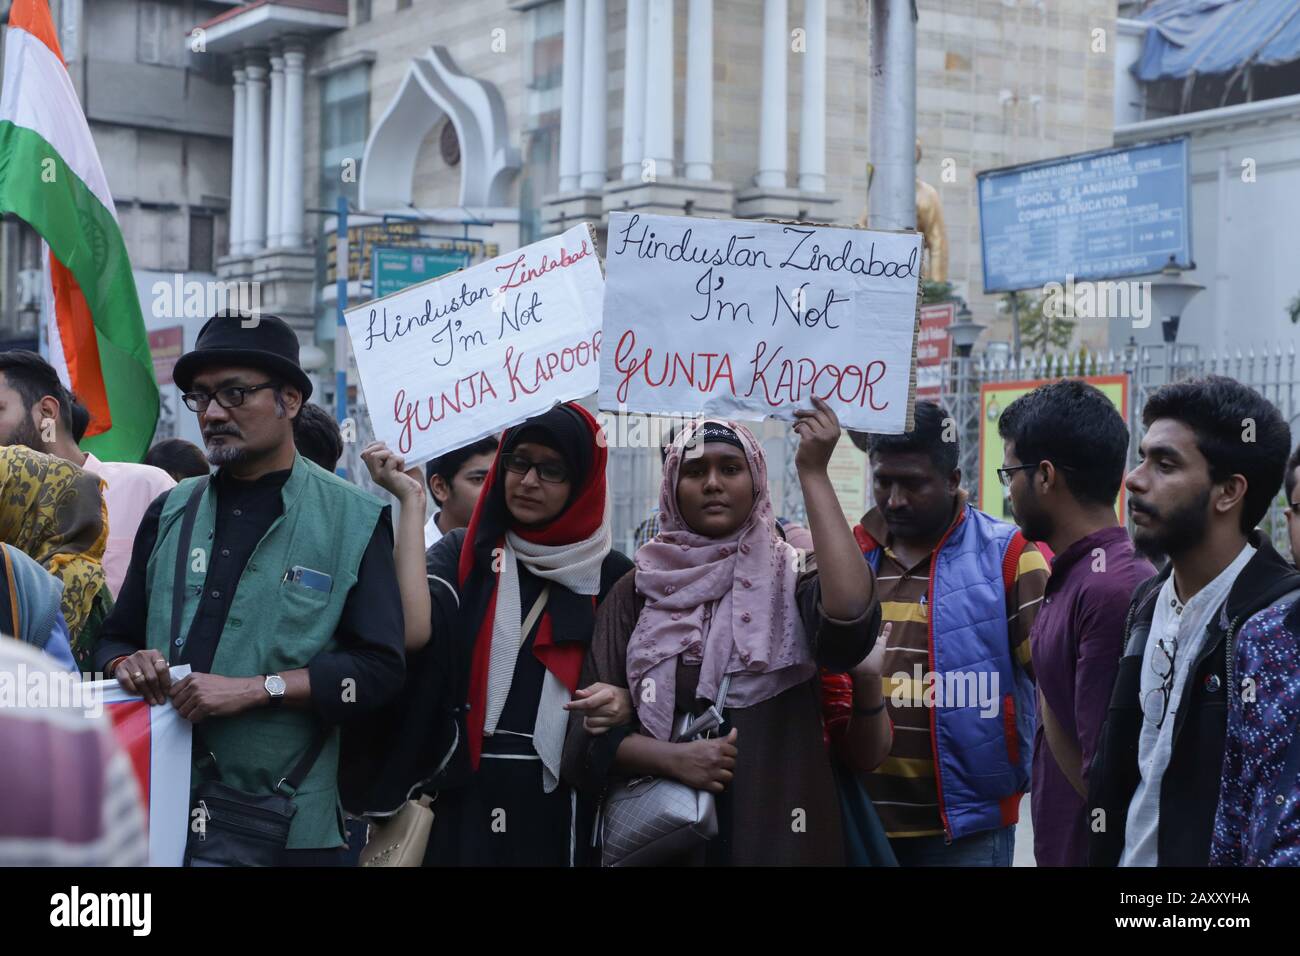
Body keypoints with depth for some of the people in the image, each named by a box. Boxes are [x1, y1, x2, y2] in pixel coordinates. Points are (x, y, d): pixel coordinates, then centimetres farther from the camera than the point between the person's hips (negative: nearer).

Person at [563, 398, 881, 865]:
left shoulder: (791, 582, 1)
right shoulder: (639, 590, 5)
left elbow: (851, 616, -24)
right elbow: (594, 729, 2)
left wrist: (812, 473, -20)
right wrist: (672, 758, -17)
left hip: (775, 829, -1)